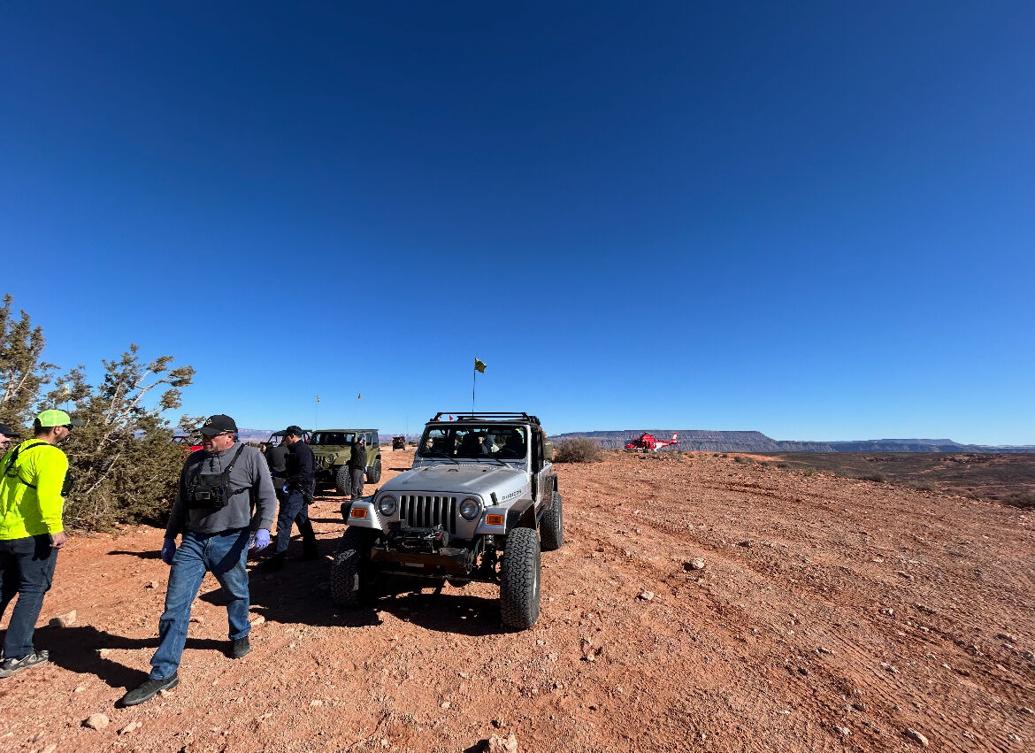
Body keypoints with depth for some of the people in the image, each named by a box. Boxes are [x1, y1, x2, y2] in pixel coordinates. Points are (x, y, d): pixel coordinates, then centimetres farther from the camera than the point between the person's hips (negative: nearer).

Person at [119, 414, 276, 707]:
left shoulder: (250, 457, -8)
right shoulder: (194, 460, 8)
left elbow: (267, 496, -10)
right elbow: (181, 502, 17)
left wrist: (263, 528, -22)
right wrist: (169, 537, 16)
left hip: (230, 542, -4)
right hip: (192, 541, 4)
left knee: (237, 594, 15)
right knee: (175, 603, 2)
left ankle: (239, 636, 42)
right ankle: (163, 673, 16)